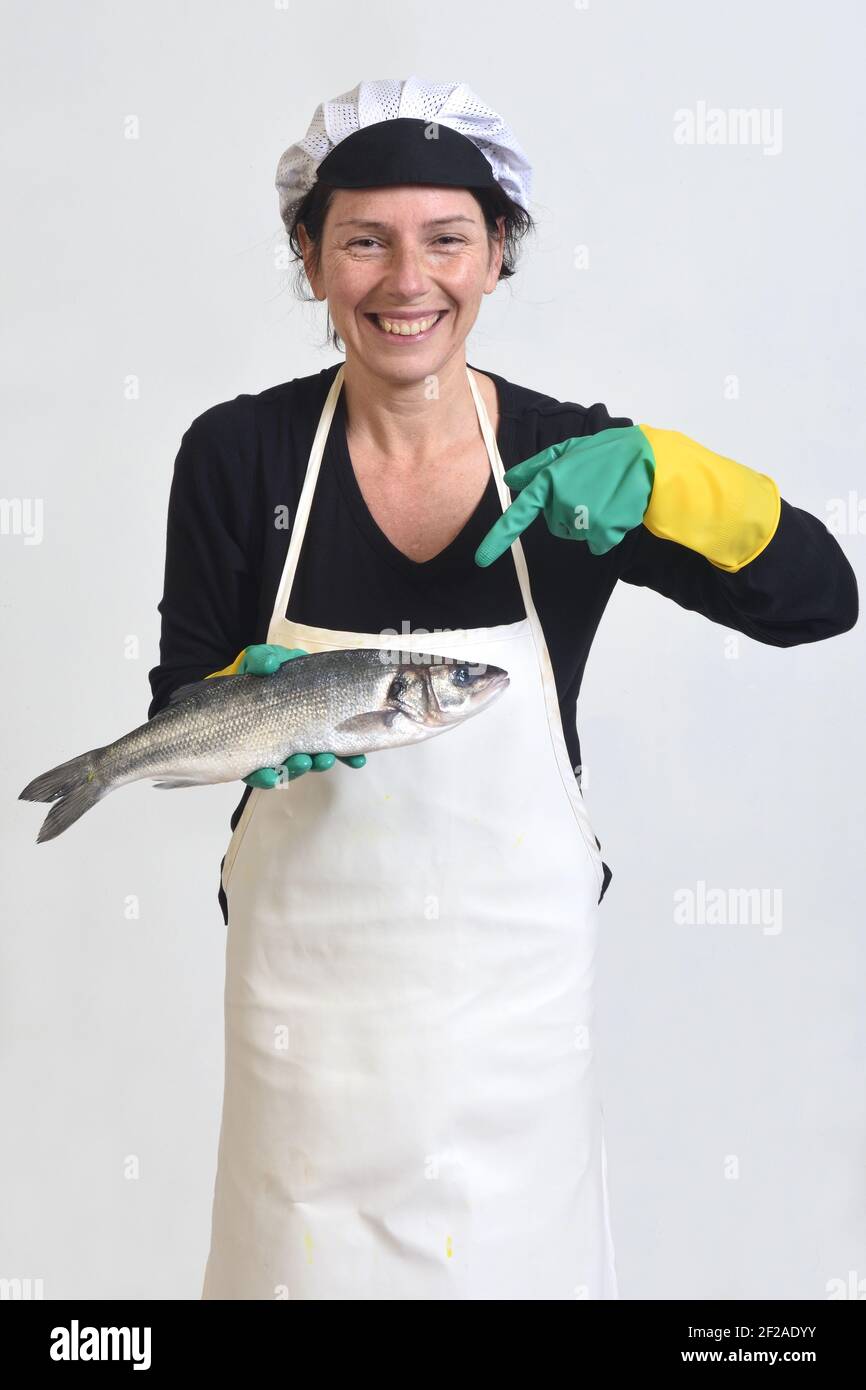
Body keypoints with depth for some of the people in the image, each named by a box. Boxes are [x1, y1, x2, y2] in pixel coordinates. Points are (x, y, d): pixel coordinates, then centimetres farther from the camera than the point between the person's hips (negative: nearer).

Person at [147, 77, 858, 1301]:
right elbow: (178, 711, -1)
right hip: (309, 981, 0)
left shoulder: (574, 459, -8)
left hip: (517, 984, 1)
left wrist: (652, 470, -25)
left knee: (514, 1253, 17)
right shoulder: (239, 451, -9)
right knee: (308, 1254, 15)